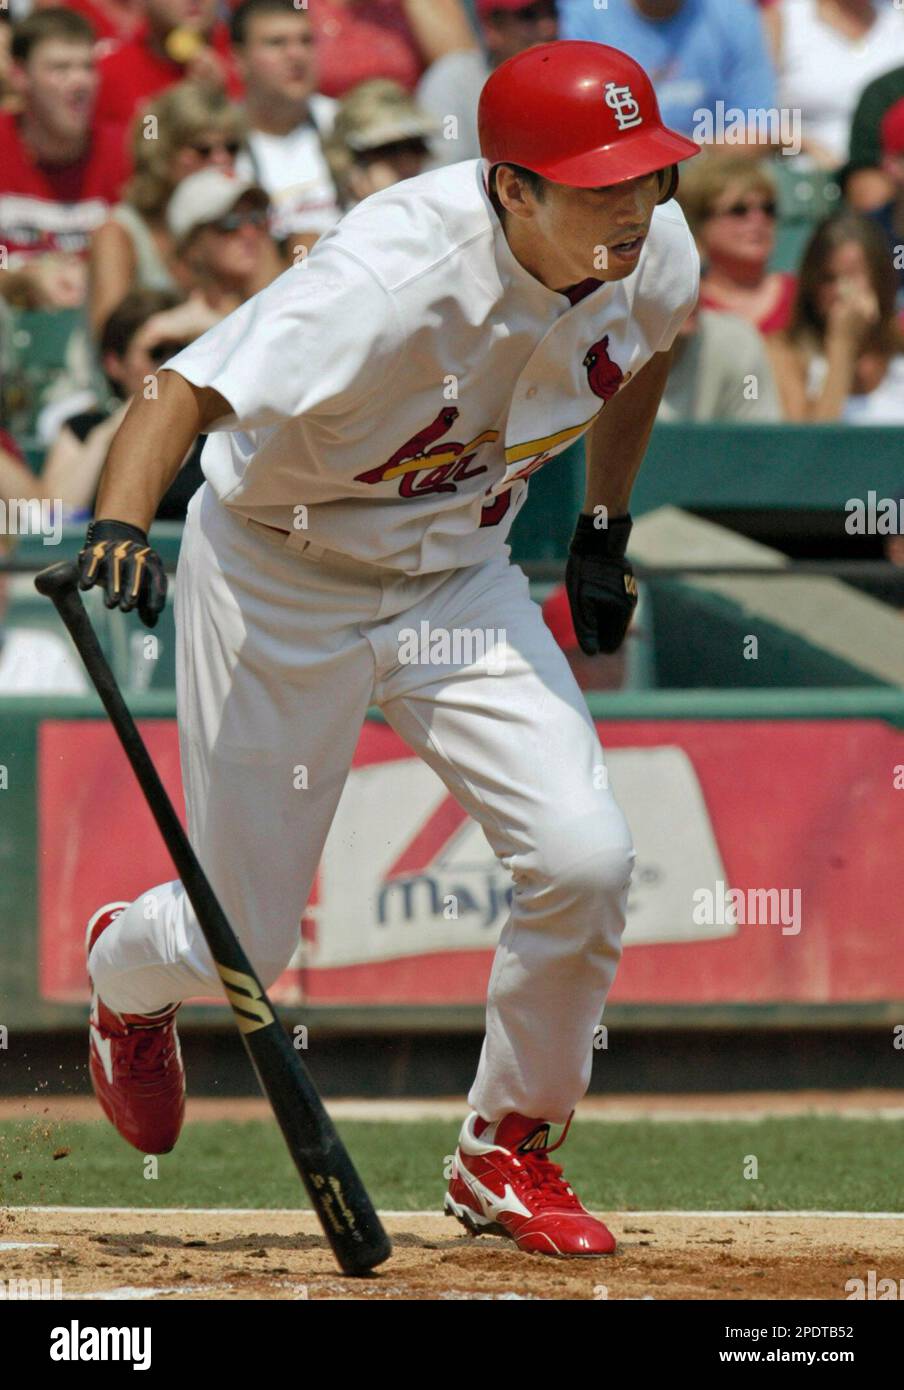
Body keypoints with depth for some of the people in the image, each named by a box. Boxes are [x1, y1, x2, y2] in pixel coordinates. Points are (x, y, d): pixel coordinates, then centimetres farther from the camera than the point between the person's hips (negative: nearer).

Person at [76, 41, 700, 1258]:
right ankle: (125, 970, 44)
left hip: (458, 578, 5)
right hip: (280, 575, -5)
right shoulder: (396, 279, -36)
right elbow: (184, 395, -46)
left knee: (585, 857, -17)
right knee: (243, 943, 3)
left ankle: (508, 1155, 7)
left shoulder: (656, 254, -15)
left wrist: (605, 526, 14)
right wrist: (120, 526, -65)